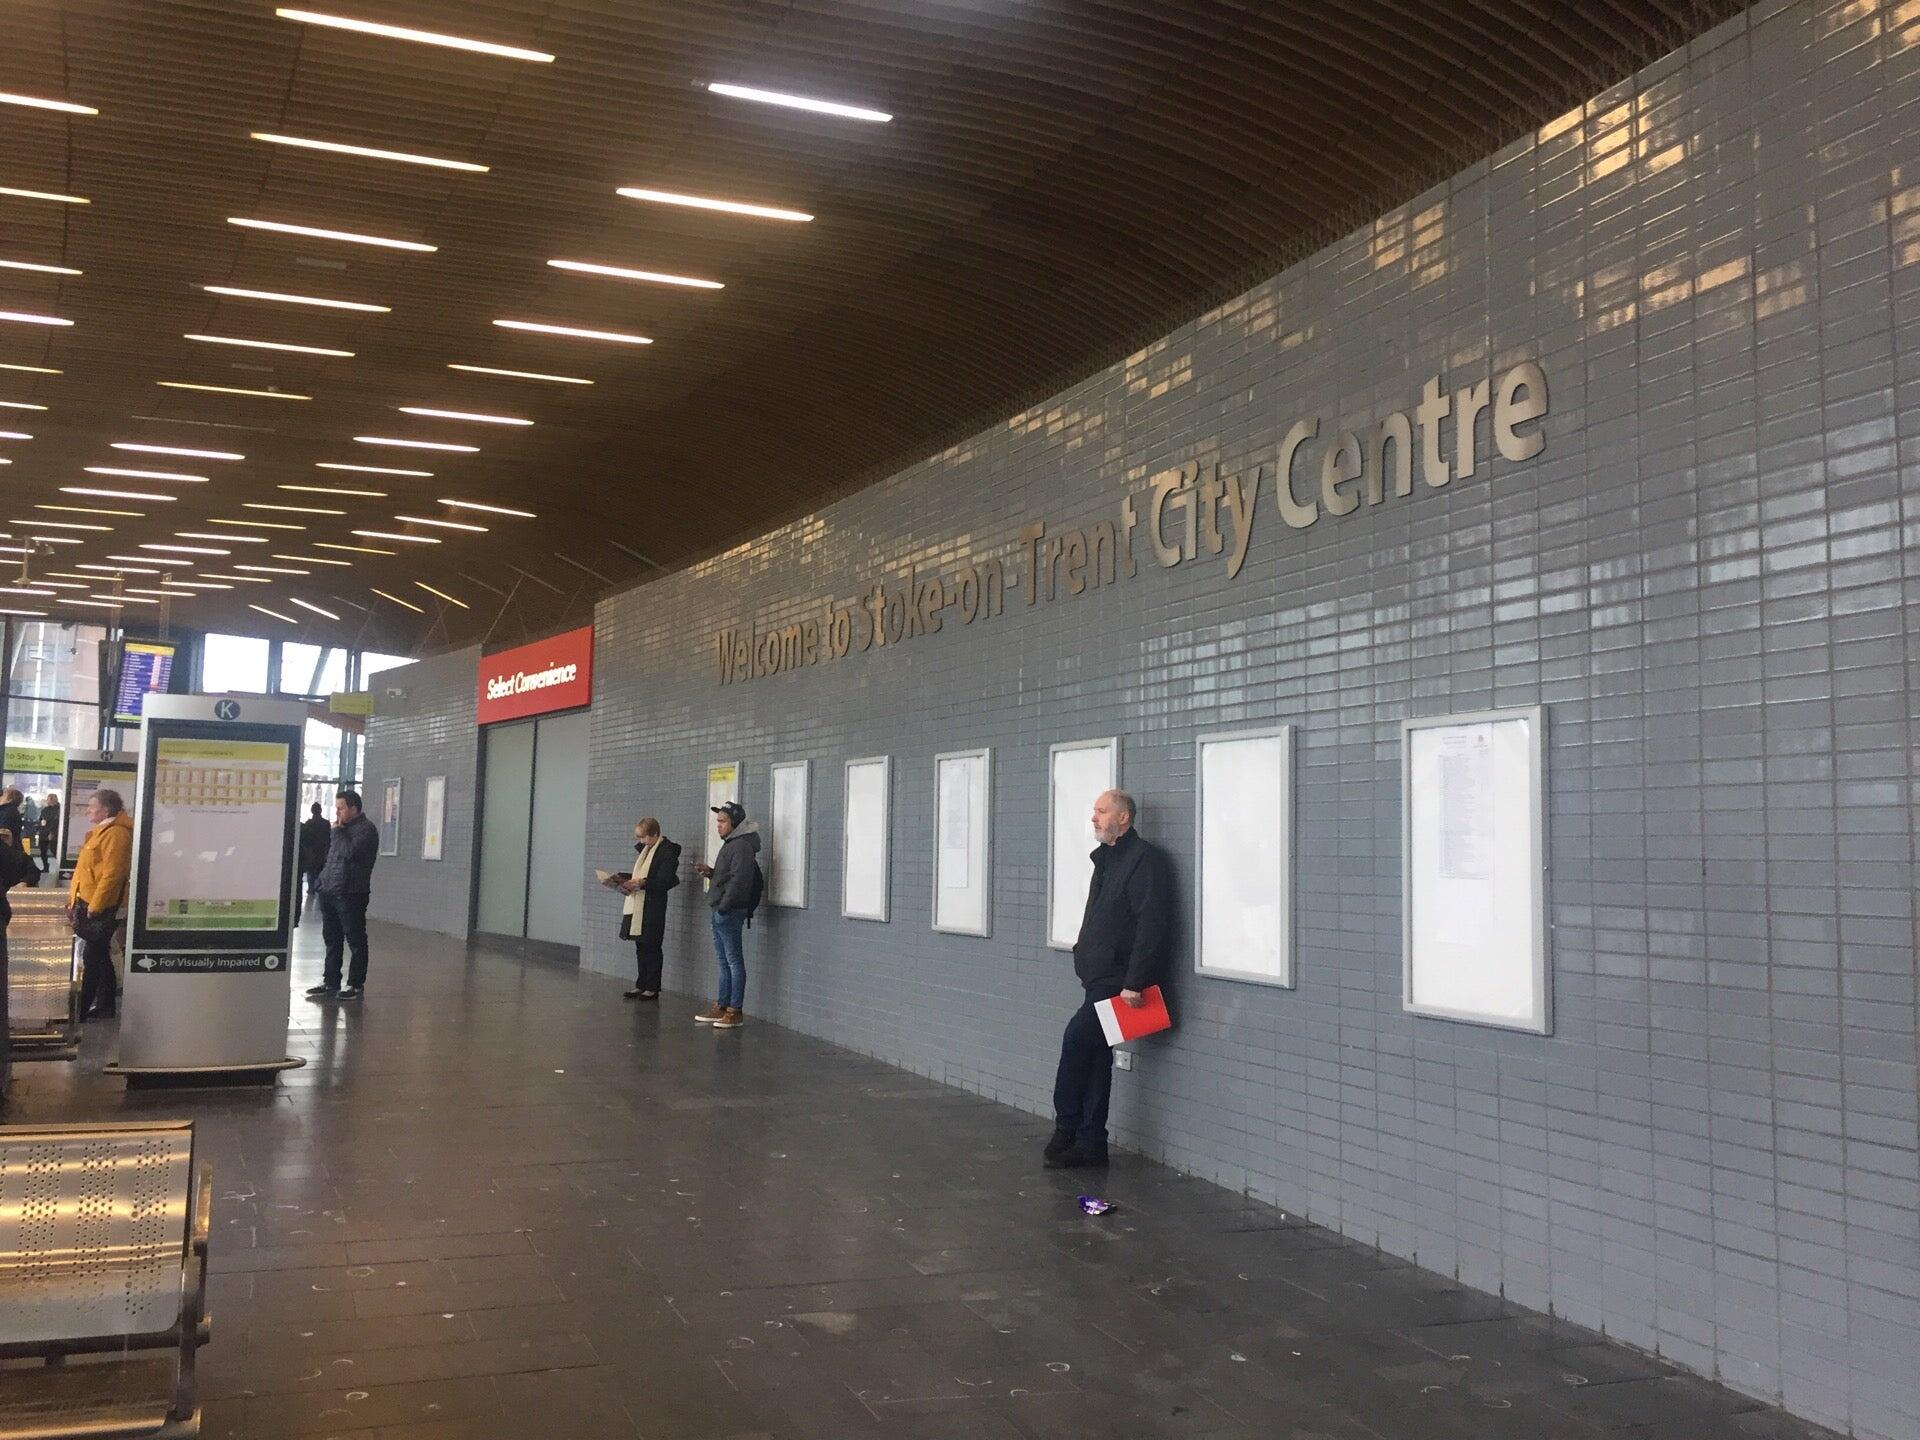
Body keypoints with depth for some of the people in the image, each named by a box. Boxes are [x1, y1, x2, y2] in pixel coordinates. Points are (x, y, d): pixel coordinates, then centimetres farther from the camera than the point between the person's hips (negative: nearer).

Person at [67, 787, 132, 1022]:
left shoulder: (116, 834, -17)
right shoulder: (102, 831, 16)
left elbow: (112, 875, -23)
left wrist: (94, 907, -20)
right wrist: (75, 902, 18)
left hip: (101, 908, -10)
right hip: (89, 904, 10)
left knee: (93, 957, -3)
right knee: (99, 956, 14)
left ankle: (81, 1009, 2)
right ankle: (106, 1007, 20)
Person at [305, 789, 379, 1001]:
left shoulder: (366, 829, -9)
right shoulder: (343, 828, 18)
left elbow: (350, 852, -23)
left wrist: (339, 831, -11)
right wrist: (322, 881, 17)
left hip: (351, 894, -9)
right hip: (329, 892, 9)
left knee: (356, 940, -1)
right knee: (331, 939, 13)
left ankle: (356, 984, 3)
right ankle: (331, 982, 20)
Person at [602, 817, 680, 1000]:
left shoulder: (667, 852, -12)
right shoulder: (646, 849, 16)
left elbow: (665, 881, -19)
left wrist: (642, 882, -27)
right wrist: (622, 878, 8)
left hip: (652, 908, -8)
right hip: (638, 905, 8)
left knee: (650, 947, -3)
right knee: (640, 946, 11)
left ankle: (652, 988, 4)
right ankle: (641, 985, 17)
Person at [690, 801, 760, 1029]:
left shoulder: (741, 847, -14)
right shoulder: (730, 844, 18)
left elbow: (739, 880, -22)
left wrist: (724, 907, -23)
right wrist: (710, 872, 7)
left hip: (730, 913, -10)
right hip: (721, 913, 10)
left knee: (734, 961, -6)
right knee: (725, 963, 15)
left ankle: (735, 1012, -3)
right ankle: (721, 1007, 21)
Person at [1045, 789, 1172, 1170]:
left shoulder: (1143, 859, -12)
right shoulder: (1106, 859, 18)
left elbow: (1153, 925, -20)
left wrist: (1134, 982, -23)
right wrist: (1085, 952, 17)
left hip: (1120, 980, -10)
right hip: (1100, 978, 10)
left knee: (1076, 1038, -16)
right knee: (1094, 1053, 10)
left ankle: (1067, 1129, -3)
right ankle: (1090, 1143, 16)